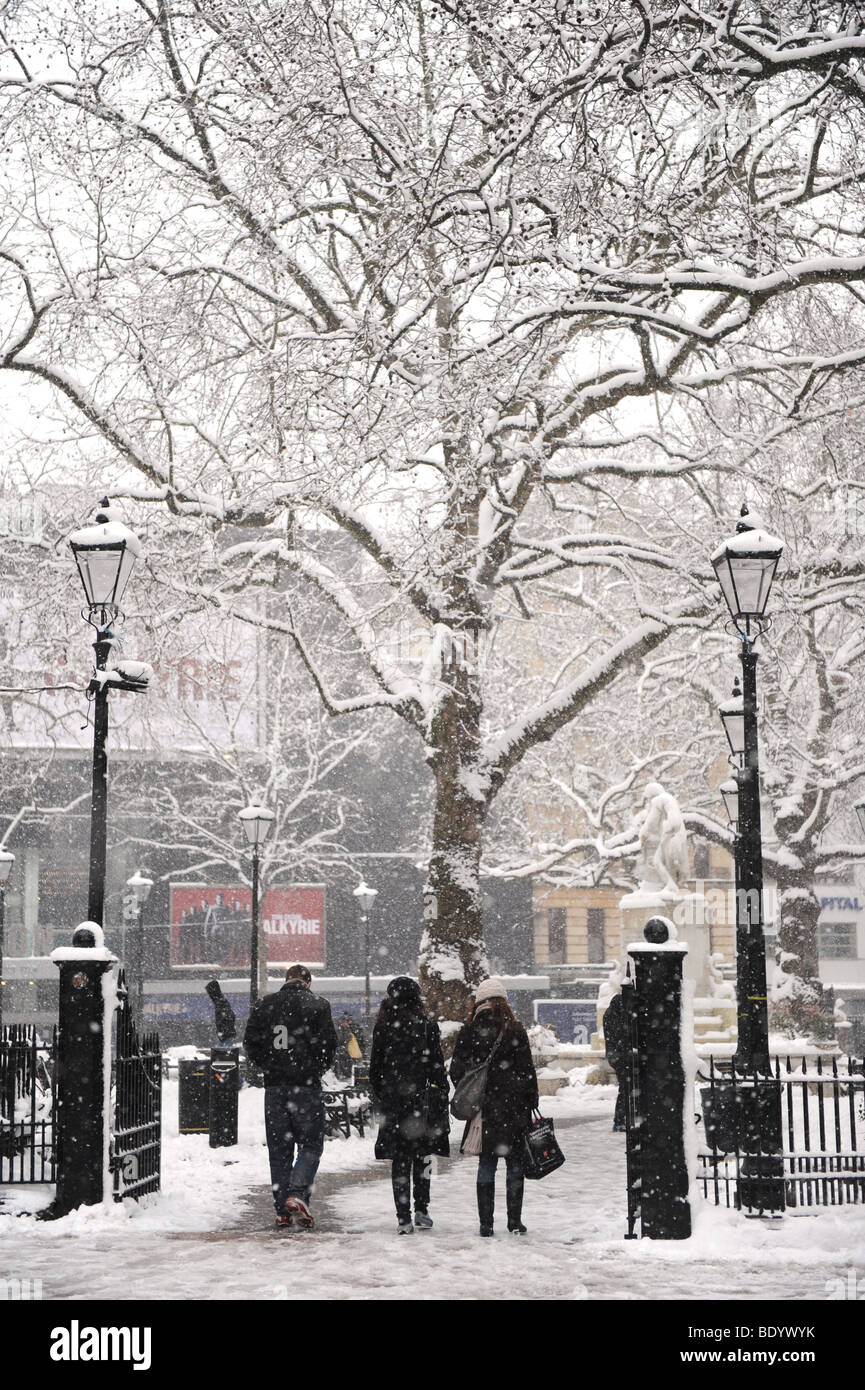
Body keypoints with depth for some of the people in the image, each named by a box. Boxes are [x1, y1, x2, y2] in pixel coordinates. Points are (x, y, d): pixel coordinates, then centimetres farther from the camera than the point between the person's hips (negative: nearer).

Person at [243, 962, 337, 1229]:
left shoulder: (264, 1005, 7)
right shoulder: (317, 1006, -2)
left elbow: (250, 1042, 4)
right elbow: (328, 1044, -7)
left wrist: (269, 1067, 13)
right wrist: (315, 1069, 8)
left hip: (274, 1087, 3)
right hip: (306, 1086, -3)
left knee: (279, 1149, 9)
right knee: (310, 1144, 4)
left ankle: (283, 1210, 9)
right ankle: (297, 1194, -18)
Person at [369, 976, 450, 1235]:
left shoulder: (382, 1028, 1)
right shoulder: (427, 1027, -6)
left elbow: (375, 1069, 6)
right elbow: (437, 1068, -5)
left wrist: (381, 1101, 16)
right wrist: (442, 1103, 1)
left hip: (392, 1103, 2)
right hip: (421, 1101, -2)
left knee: (400, 1158, 7)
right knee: (422, 1155, 13)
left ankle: (404, 1218, 3)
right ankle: (421, 1210, 12)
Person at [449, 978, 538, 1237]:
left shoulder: (468, 1032, 0)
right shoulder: (515, 1030, -5)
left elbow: (456, 1071, 2)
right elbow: (527, 1071, -3)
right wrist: (531, 1104, 5)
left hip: (483, 1110, 2)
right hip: (513, 1109, -2)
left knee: (486, 1166, 8)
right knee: (514, 1165, 7)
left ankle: (486, 1224, 6)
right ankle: (514, 1223, 6)